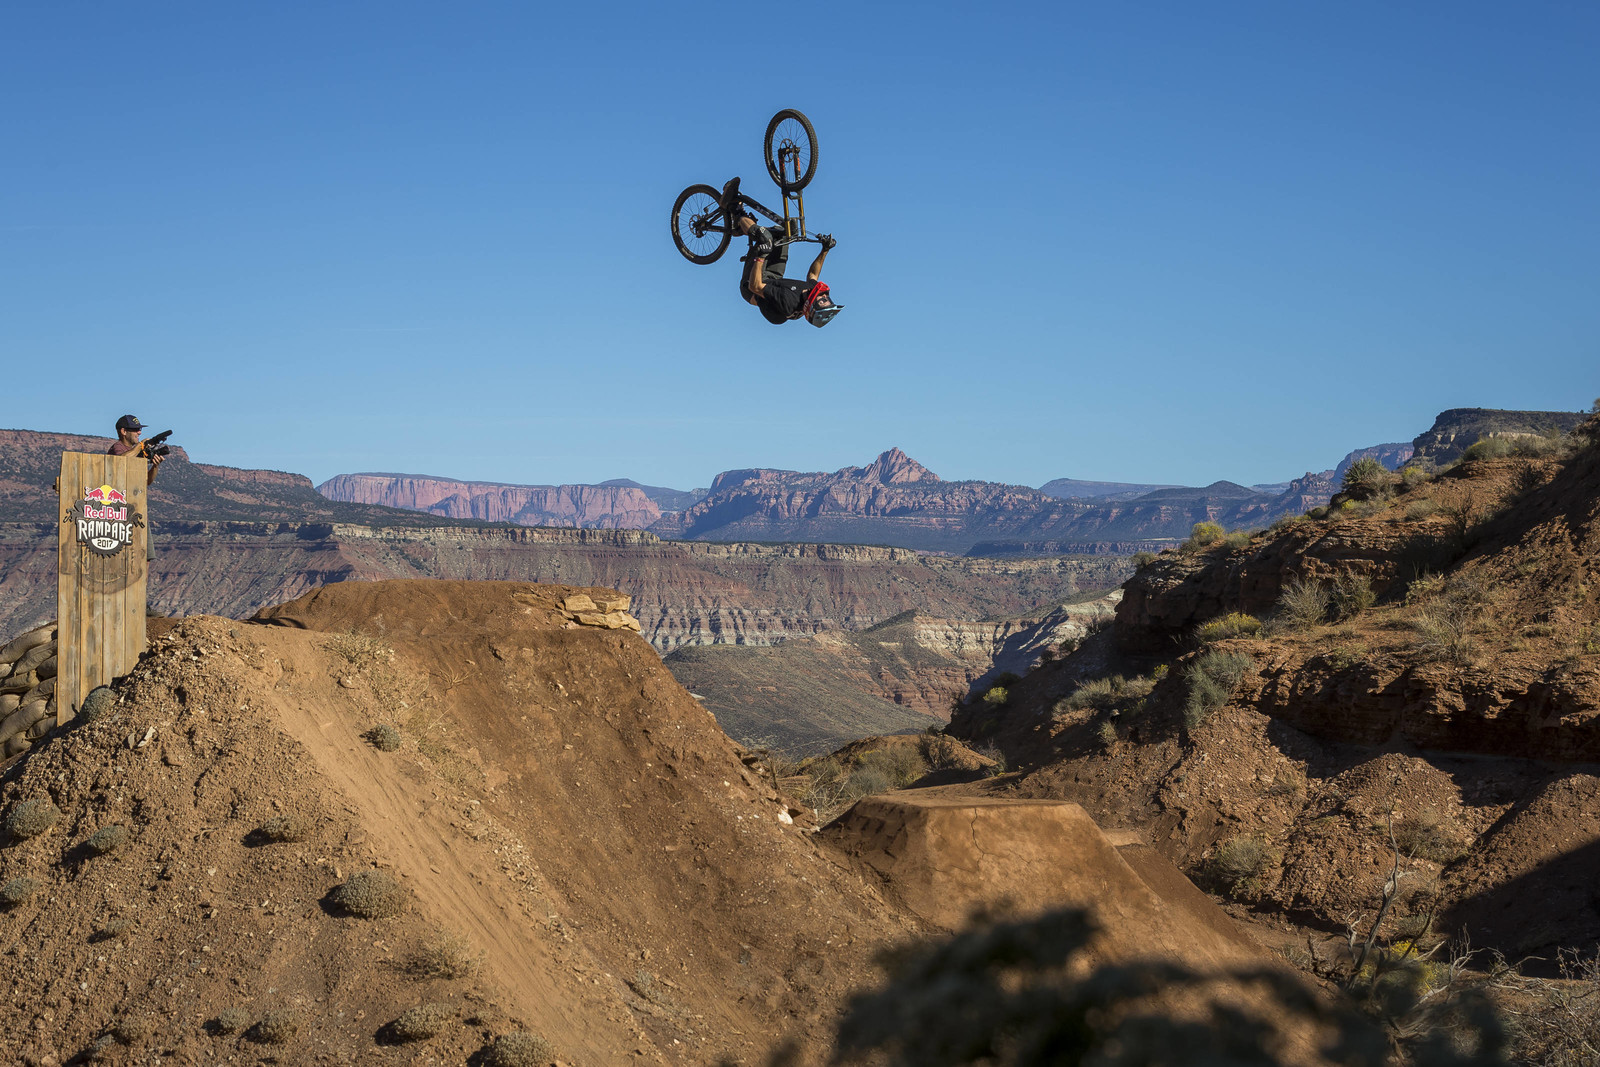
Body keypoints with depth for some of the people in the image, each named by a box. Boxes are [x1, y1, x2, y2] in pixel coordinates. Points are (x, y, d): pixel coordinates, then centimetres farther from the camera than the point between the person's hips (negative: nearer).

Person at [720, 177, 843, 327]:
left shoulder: (788, 302, -46)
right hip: (775, 280, 7)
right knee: (781, 232, 5)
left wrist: (762, 254, -44)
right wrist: (825, 250, -1)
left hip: (750, 283, -7)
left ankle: (733, 207, 6)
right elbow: (812, 275, 1)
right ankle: (740, 224, 21)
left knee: (765, 236, -20)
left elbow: (754, 287, -40)